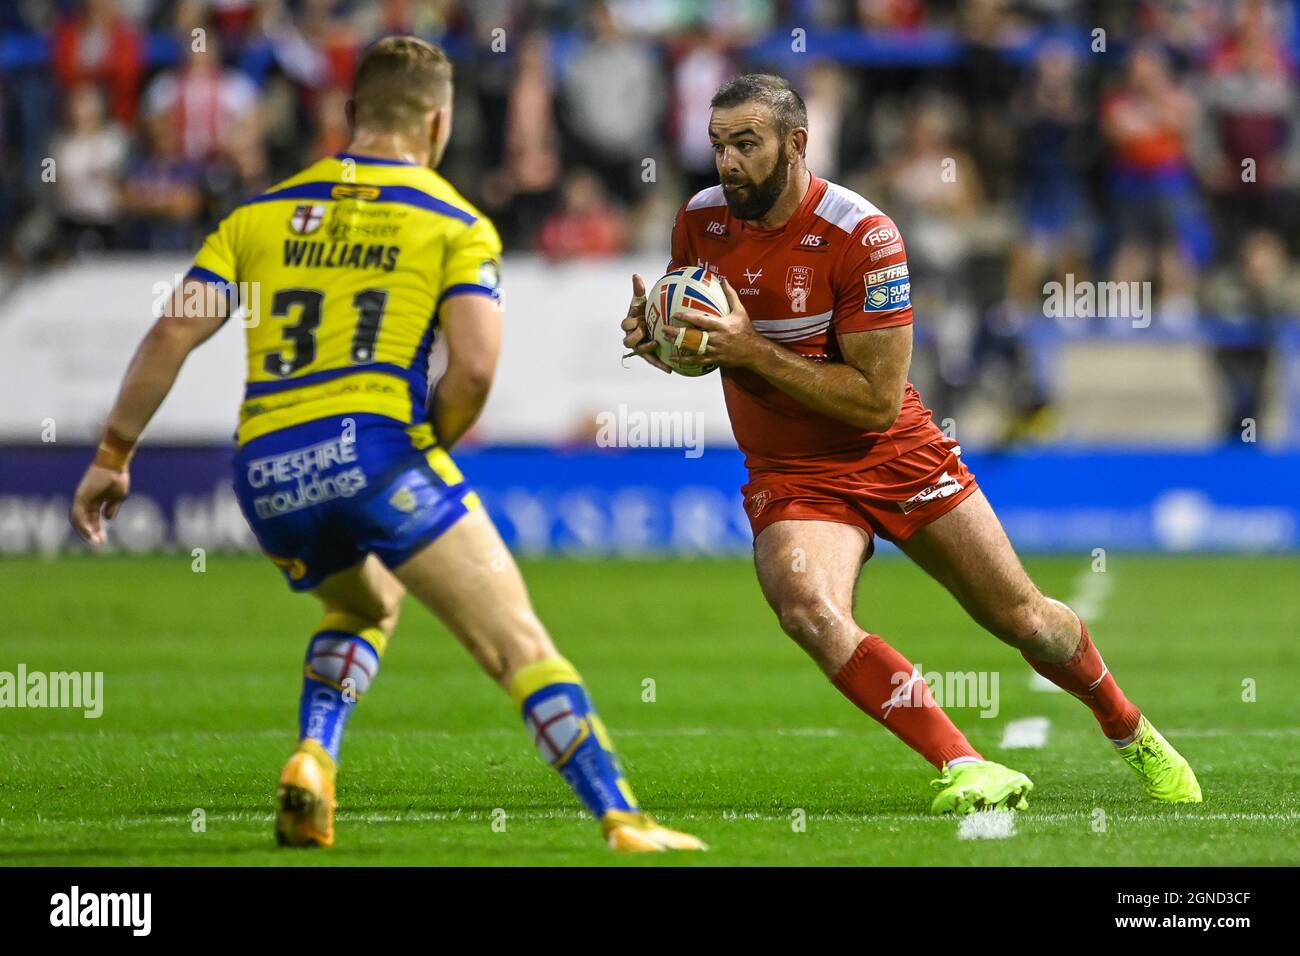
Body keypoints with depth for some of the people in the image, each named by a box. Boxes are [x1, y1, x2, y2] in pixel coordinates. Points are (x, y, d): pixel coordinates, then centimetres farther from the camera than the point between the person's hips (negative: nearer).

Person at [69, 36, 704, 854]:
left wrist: (113, 457, 17)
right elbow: (475, 366, -7)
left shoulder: (263, 213, 19)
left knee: (366, 607, 33)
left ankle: (312, 764, 11)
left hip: (266, 471, 5)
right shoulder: (457, 223, 7)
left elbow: (171, 335, 11)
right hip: (374, 445, -5)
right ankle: (623, 822, -17)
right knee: (520, 646, -5)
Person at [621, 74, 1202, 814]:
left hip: (899, 456, -2)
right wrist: (655, 342, -11)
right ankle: (965, 769, -31)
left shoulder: (864, 236, -19)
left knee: (1021, 615, 6)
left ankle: (1132, 732, 37)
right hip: (791, 477, 2)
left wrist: (751, 350, -28)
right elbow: (697, 350, 13)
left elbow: (878, 400, -21)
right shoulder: (701, 223, -4)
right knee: (808, 609, -30)